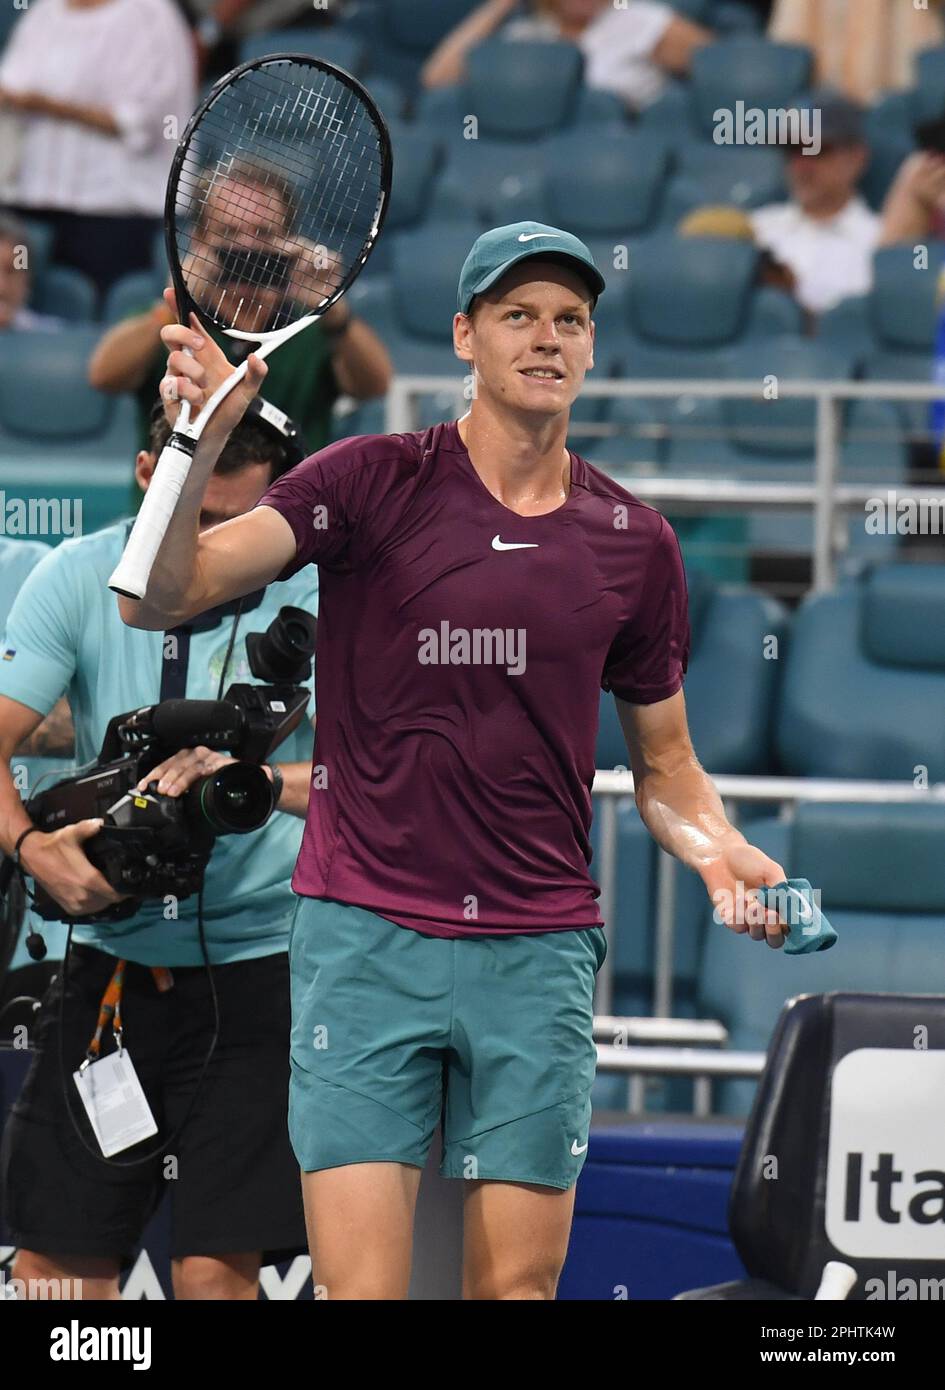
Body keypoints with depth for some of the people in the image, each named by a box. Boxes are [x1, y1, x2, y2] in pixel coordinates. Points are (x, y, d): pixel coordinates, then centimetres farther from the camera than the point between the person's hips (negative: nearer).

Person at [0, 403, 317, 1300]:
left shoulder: (320, 593, -6)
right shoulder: (78, 579, -1)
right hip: (111, 956, 2)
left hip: (259, 964, -2)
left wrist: (258, 779, -32)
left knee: (216, 1273, -8)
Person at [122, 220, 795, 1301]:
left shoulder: (634, 542, 8)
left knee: (519, 1286, 3)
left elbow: (662, 761, 19)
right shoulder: (369, 482, -1)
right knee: (359, 1291, -8)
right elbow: (154, 598, -10)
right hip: (364, 938, -3)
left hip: (539, 960, 3)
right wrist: (201, 441, -26)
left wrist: (717, 850, -2)